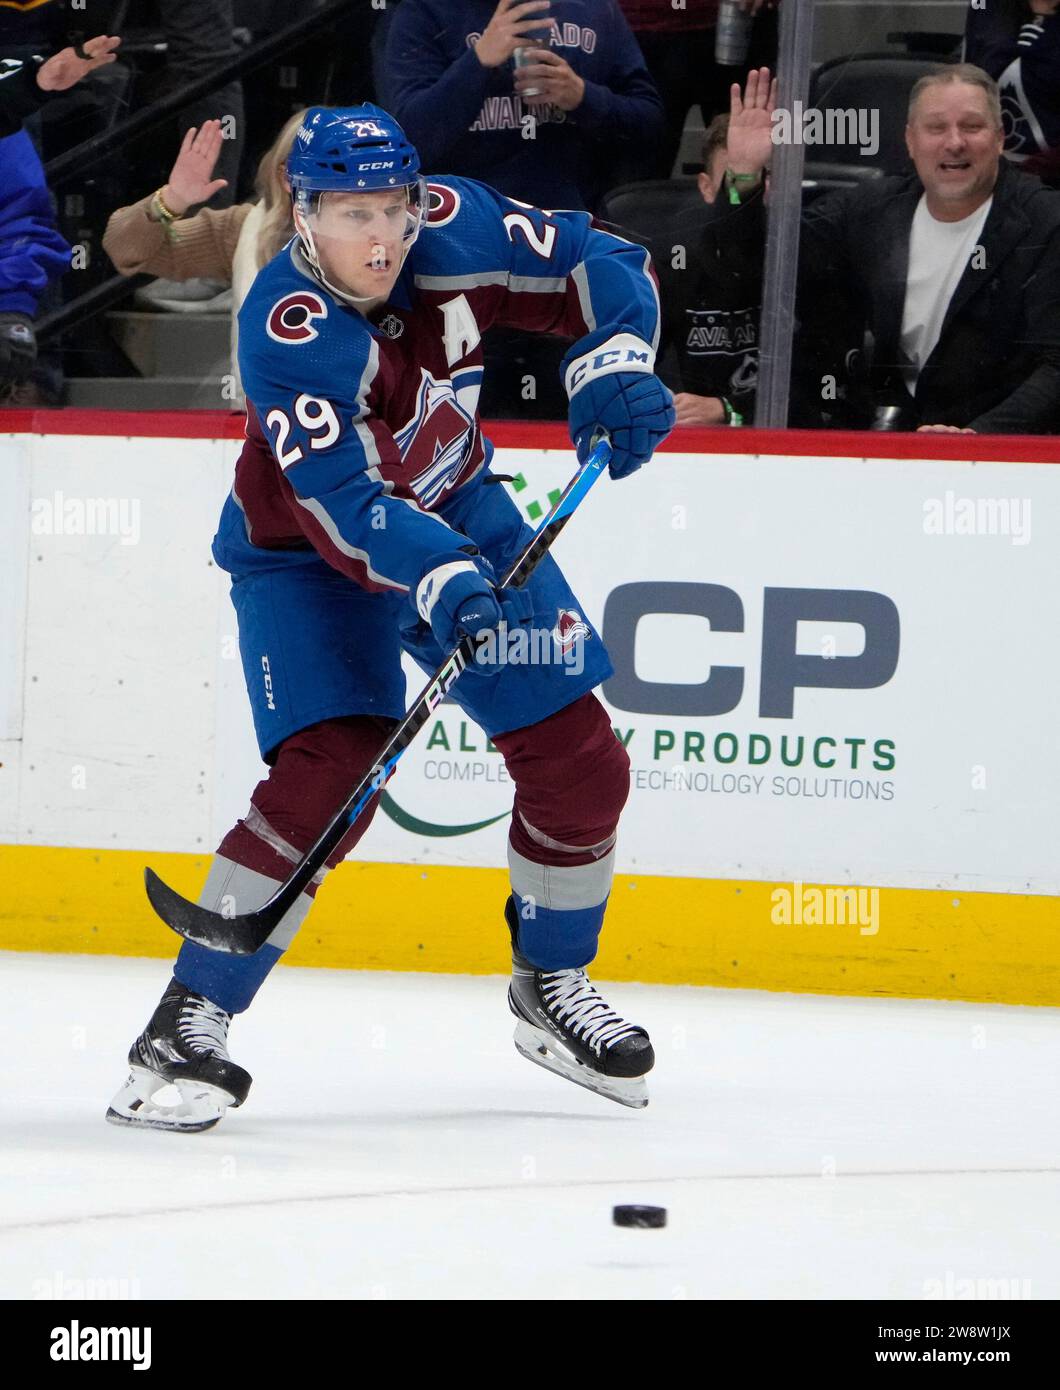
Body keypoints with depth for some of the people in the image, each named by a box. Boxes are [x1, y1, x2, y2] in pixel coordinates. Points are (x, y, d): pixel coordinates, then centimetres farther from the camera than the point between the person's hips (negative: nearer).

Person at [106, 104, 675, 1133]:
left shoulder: (453, 227, -19)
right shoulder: (286, 327, -32)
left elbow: (597, 265, -7)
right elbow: (341, 506, -39)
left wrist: (617, 356, -26)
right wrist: (436, 581, -54)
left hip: (457, 513, 5)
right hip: (307, 549, -5)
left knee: (580, 760, 2)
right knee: (328, 774, -24)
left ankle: (550, 986, 25)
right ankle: (188, 1021, -15)